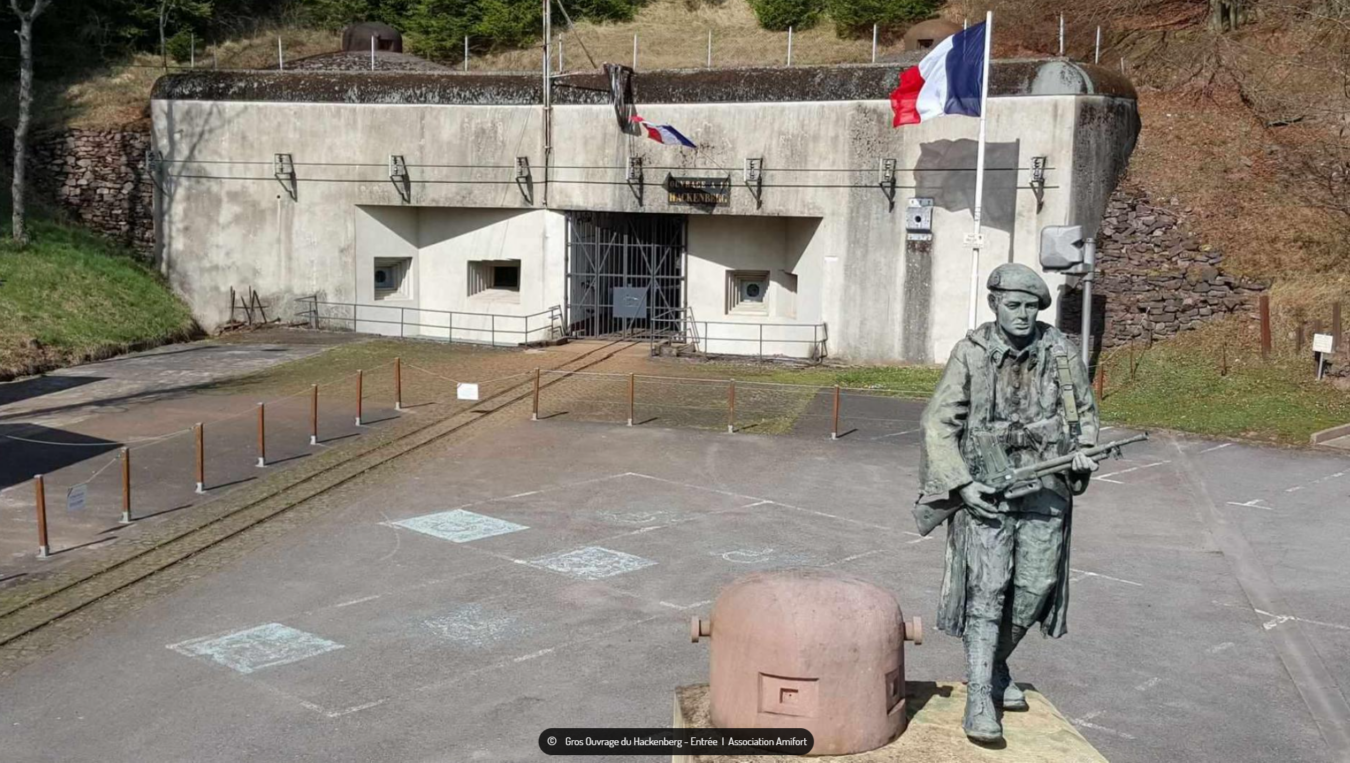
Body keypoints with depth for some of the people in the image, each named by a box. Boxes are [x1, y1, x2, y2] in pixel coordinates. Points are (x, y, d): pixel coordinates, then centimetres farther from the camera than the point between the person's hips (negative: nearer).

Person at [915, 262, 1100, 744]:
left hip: (1045, 484, 3)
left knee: (1035, 587, 6)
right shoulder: (971, 353, -6)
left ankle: (993, 666, 30)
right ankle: (979, 700, -4)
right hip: (986, 484, -3)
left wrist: (1082, 451, -2)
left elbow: (1085, 411, 17)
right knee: (987, 589, -8)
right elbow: (938, 424, -5)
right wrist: (962, 485, -14)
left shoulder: (1060, 351, 1)